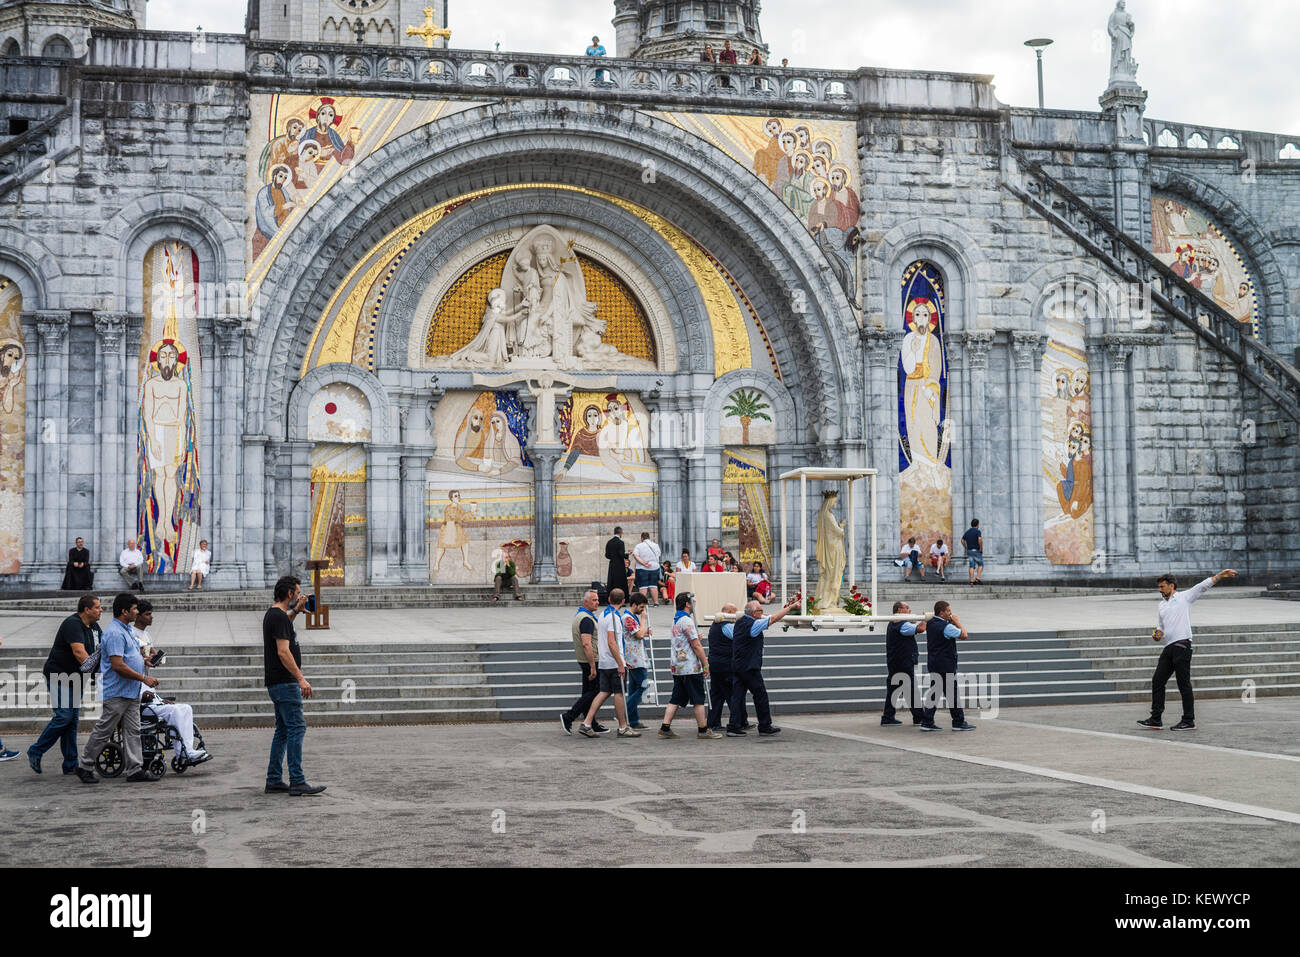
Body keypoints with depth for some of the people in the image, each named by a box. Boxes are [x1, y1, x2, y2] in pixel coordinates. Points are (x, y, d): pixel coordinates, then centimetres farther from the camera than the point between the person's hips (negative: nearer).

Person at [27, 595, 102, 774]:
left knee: (73, 719, 5)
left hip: (76, 678, 9)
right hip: (59, 676, -9)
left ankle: (70, 765, 6)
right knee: (64, 716, -14)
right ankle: (35, 752, 1)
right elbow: (79, 653, -30)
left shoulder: (94, 627, 10)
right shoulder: (73, 624, -19)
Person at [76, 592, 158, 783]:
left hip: (132, 692, 10)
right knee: (103, 731, -1)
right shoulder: (114, 633, -18)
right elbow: (118, 665, -24)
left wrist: (143, 659, 13)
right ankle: (85, 767, 9)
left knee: (133, 731, 7)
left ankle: (135, 769, 7)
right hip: (117, 693, -10)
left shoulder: (126, 630, 16)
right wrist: (144, 678, -20)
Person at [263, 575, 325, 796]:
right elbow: (283, 652, -24)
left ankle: (274, 781, 14)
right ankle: (297, 783, -12)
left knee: (283, 731, 13)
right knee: (296, 729, -10)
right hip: (285, 683, -11)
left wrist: (296, 610, 30)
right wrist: (301, 679, -26)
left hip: (277, 683, 11)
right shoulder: (279, 617, -17)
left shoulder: (272, 614, 14)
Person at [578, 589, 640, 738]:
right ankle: (623, 728, 5)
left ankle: (586, 723, 3)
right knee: (619, 693, -1)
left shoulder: (603, 614, 14)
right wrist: (620, 664, -21)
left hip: (603, 662, 9)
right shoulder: (614, 617, -16)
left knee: (604, 692, 9)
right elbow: (611, 643, -23)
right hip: (614, 663, -9)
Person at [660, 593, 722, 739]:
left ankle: (665, 727, 3)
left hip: (677, 667, 9)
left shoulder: (675, 619, 16)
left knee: (676, 699, 9)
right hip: (690, 667, -9)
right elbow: (696, 645, -16)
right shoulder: (686, 620, -14)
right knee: (699, 699, -1)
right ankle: (703, 730, 4)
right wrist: (706, 664, -12)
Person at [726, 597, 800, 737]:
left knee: (737, 695, 5)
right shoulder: (753, 624, -15)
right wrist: (789, 608, -2)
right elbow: (773, 619, -11)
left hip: (736, 666, 8)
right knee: (760, 695, 3)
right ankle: (765, 726, 11)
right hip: (749, 667, -8)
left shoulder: (739, 622, 8)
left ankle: (733, 726, 1)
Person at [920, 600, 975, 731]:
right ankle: (958, 722, 7)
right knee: (952, 693, 0)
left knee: (934, 692, 10)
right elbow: (964, 636, -12)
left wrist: (952, 623, 7)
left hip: (933, 664, 9)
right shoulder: (946, 626, -18)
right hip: (946, 665, -9)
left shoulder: (930, 624, 9)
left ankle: (927, 722, 7)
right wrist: (957, 622, -2)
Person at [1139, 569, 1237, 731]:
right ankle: (1155, 719, 10)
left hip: (1182, 646, -7)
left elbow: (1203, 586, -4)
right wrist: (1157, 635, 5)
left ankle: (1189, 721, -2)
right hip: (1168, 648, 7)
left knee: (1184, 683, -6)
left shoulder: (1184, 597, 4)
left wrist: (1220, 576, -15)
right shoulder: (1160, 606, 22)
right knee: (1157, 681, 4)